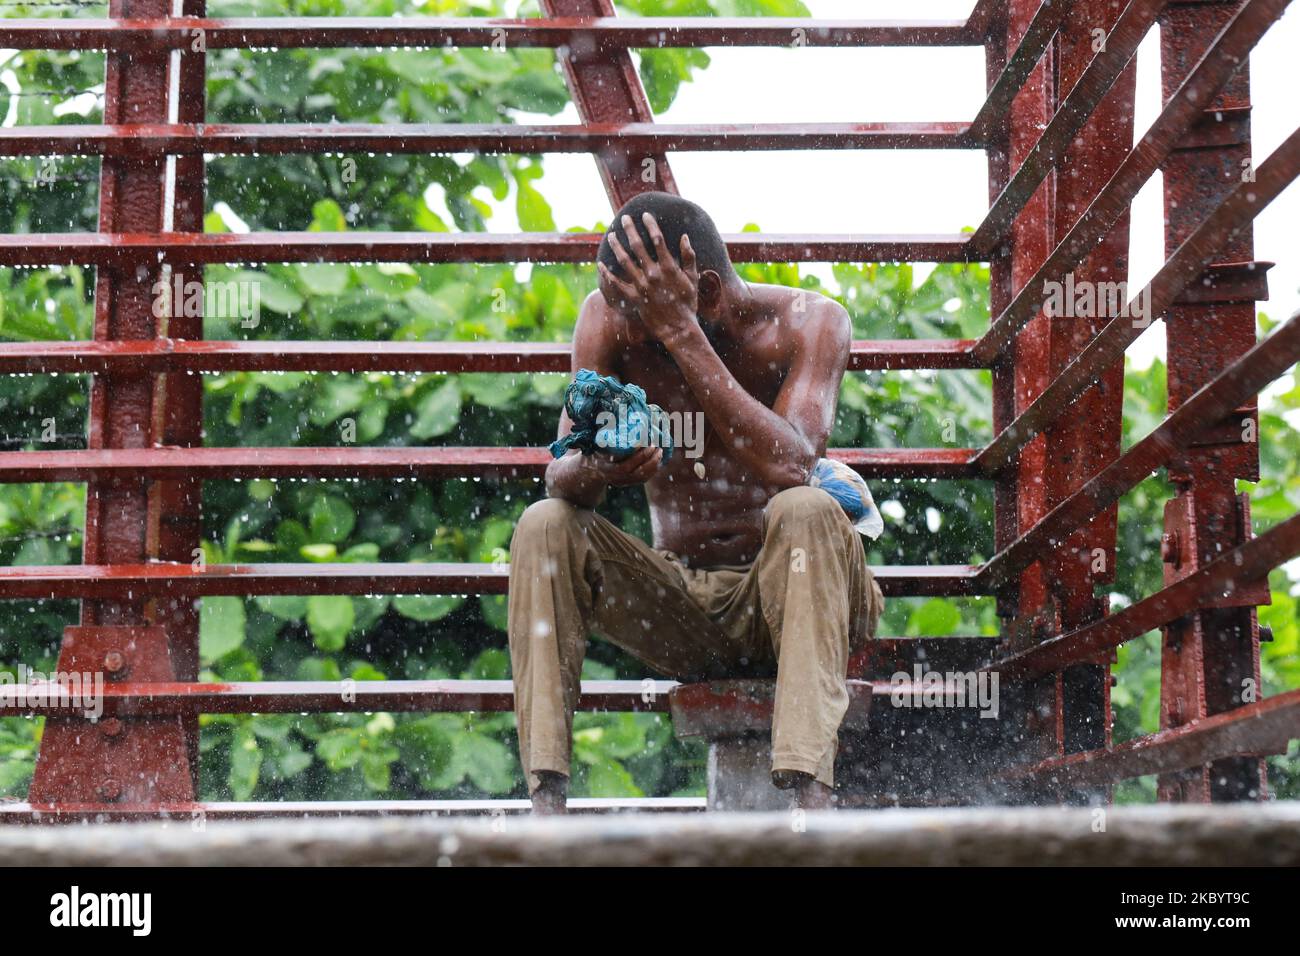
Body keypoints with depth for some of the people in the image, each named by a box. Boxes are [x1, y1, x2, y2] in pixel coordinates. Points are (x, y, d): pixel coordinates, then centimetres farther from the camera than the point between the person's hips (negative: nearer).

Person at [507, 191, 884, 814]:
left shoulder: (808, 321, -12)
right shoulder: (610, 318, -4)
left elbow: (788, 467, -31)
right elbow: (558, 475, -13)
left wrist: (681, 334, -33)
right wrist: (593, 470, -38)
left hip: (778, 594, -3)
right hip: (675, 610, 3)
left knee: (806, 511, -33)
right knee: (544, 525, -19)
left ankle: (813, 796, -43)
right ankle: (545, 802, -26)